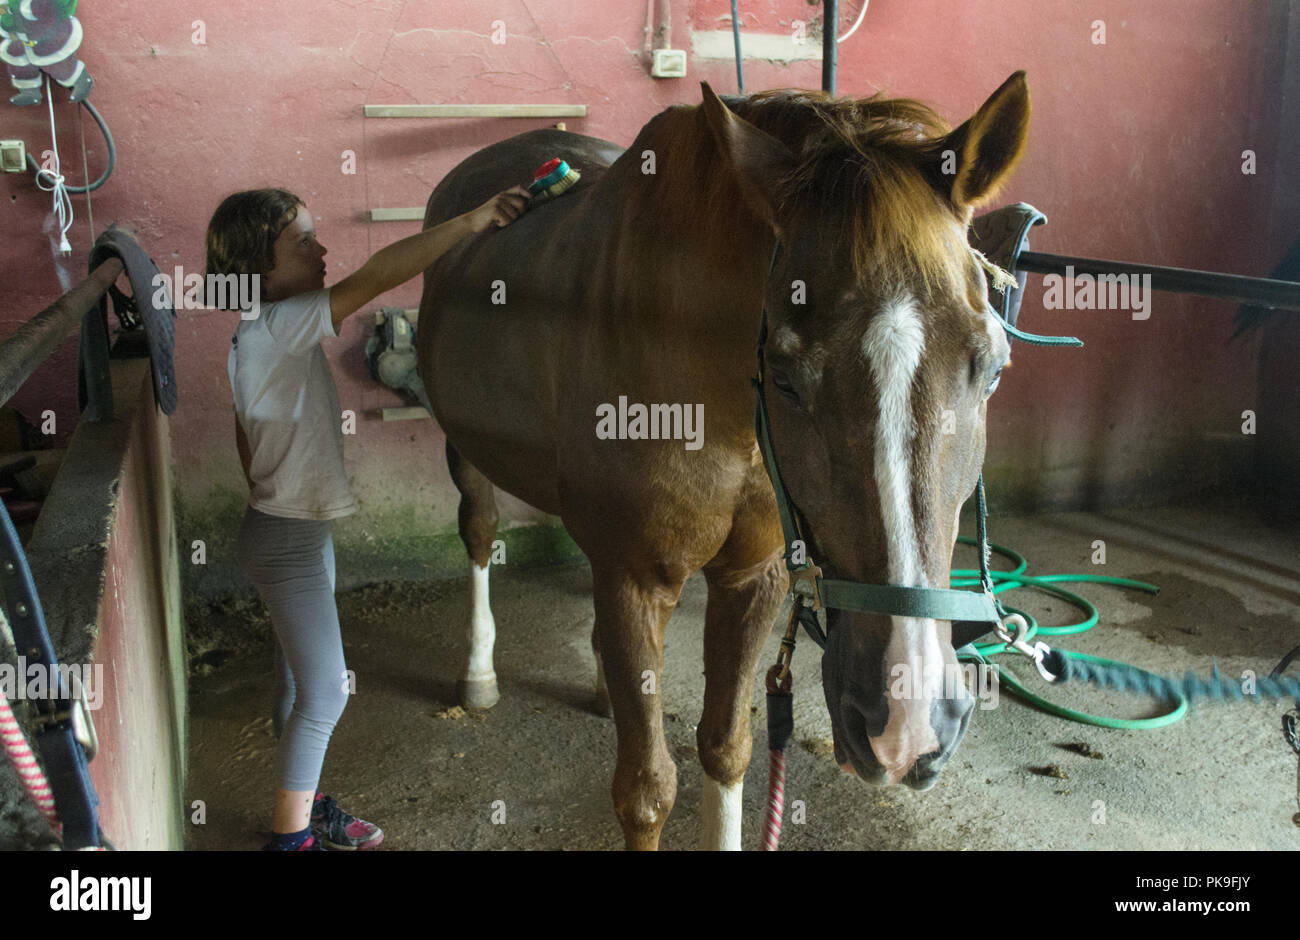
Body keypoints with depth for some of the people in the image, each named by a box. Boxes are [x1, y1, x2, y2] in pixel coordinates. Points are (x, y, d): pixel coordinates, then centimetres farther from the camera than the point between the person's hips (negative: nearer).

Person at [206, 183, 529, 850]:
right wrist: (471, 222, -32)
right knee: (324, 691, 0)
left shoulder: (261, 333, 8)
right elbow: (376, 277, -32)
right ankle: (290, 835, 15)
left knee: (300, 679, 18)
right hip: (288, 538, -10)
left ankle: (302, 808, 33)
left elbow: (246, 445, 15)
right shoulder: (277, 329, -23)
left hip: (292, 526, 10)